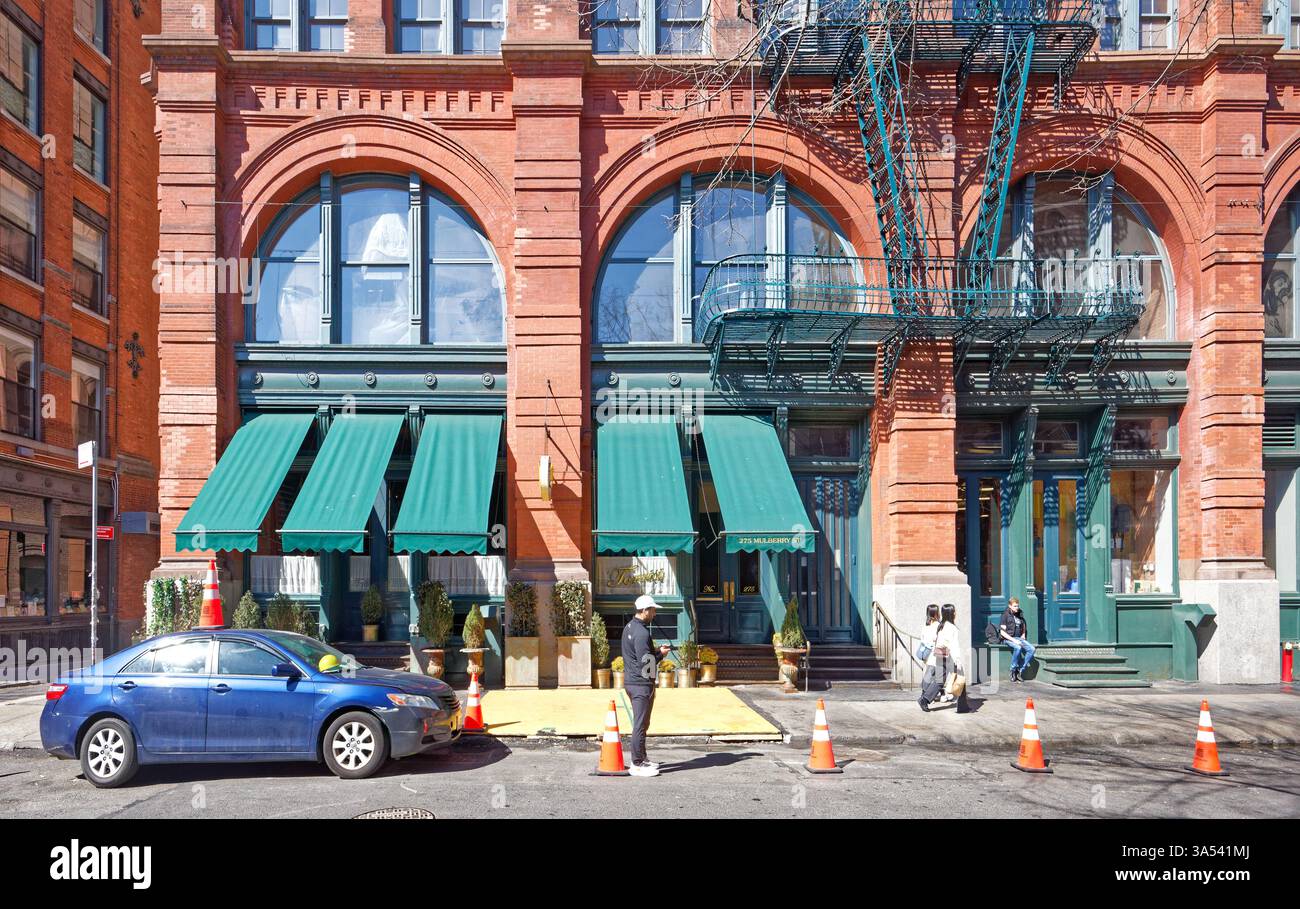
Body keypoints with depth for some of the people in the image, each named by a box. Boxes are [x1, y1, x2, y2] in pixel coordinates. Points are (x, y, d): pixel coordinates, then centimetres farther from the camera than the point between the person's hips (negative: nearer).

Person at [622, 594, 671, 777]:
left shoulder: (629, 627, 13)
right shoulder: (641, 633, -20)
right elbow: (645, 662, -23)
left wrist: (655, 650, 11)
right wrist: (660, 654, -7)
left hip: (631, 680, 10)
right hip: (641, 684, -10)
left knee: (641, 723, 19)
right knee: (640, 724, -4)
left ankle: (642, 759, 28)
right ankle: (637, 765, 2)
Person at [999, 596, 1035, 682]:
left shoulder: (1020, 614, 12)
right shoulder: (1006, 615, -5)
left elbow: (1023, 628, 29)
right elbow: (1002, 632, -10)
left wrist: (1023, 636, 10)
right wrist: (1014, 640, -18)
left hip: (1019, 638, 6)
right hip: (1008, 639, -6)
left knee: (1031, 649, -20)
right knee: (1018, 648, -36)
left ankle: (1021, 670, -14)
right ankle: (1013, 670, -20)